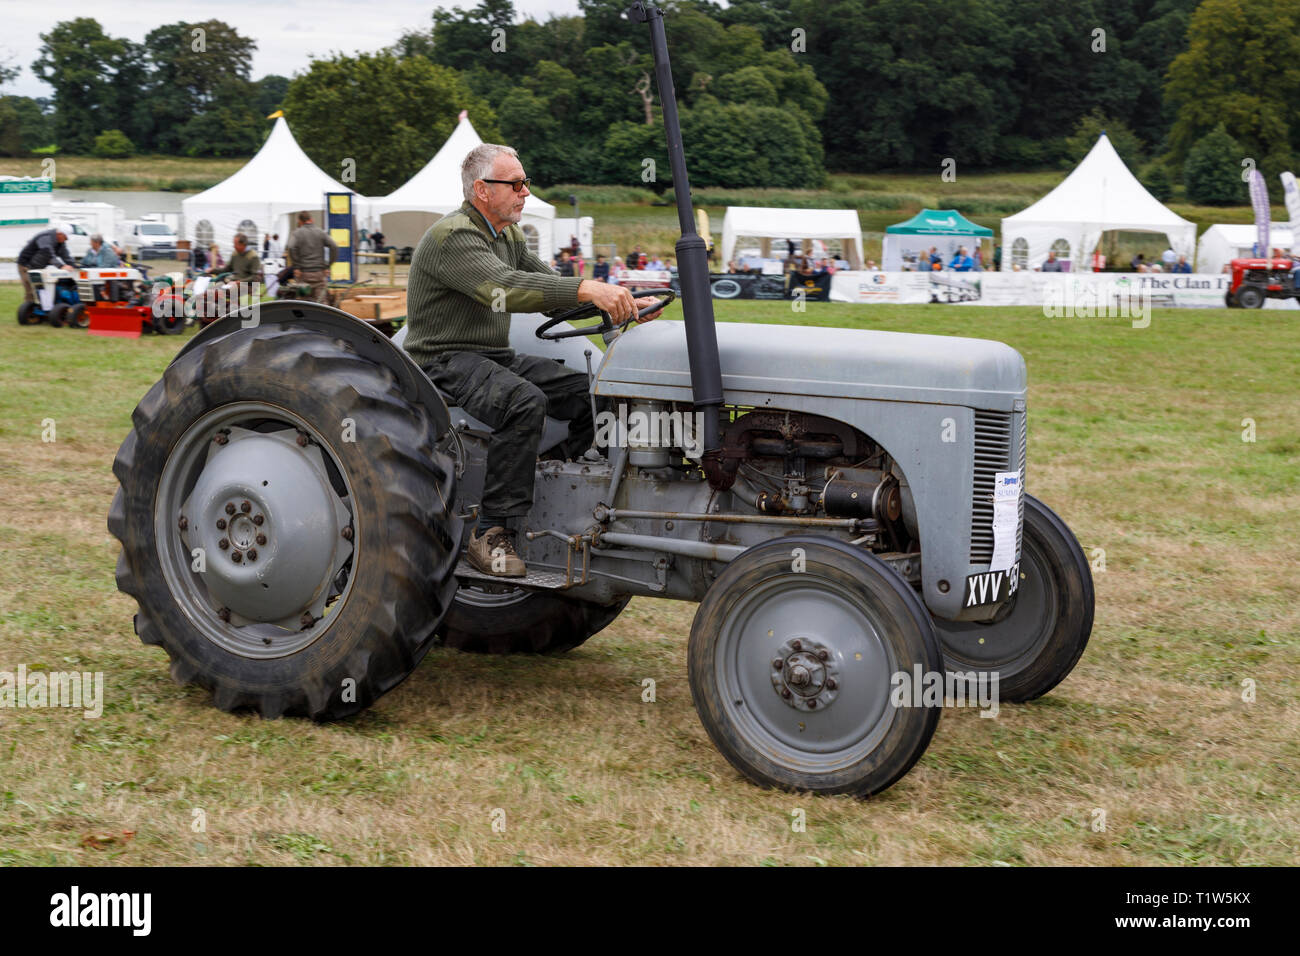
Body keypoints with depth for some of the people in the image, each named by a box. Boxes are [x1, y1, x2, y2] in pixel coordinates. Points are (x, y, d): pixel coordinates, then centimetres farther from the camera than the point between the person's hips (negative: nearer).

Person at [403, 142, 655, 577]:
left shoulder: (509, 235, 15)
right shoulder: (453, 236, -17)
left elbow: (547, 284, 13)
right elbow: (506, 288, -33)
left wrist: (620, 302, -4)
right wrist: (587, 288, -43)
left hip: (497, 357, 9)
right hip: (446, 362, -9)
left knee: (592, 392, -7)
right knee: (524, 402, -36)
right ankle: (491, 533, -31)